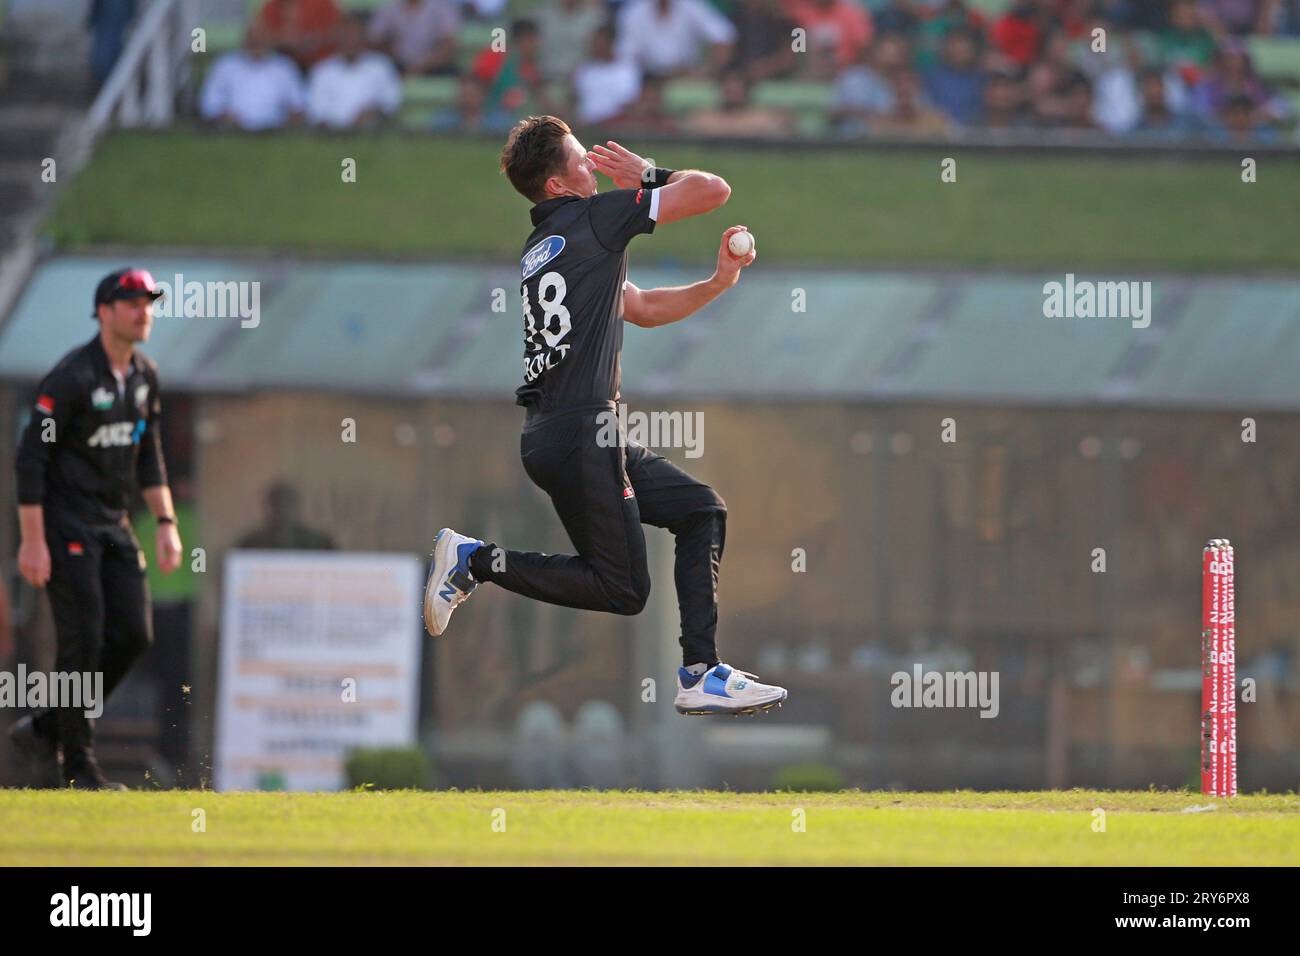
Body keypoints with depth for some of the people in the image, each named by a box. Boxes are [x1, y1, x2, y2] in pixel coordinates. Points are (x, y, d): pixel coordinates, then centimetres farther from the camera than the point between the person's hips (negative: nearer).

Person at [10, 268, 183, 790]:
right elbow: (31, 456, -17)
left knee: (133, 633, 1)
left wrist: (166, 522, 10)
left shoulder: (144, 375, 9)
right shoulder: (73, 376, -16)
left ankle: (45, 728, 15)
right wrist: (32, 540, -21)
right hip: (66, 526, -8)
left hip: (113, 526, 8)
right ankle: (79, 766, 0)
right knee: (83, 642, -9)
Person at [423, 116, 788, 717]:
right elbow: (714, 190, -4)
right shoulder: (595, 217, -6)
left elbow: (641, 309, 29)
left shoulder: (540, 249, 20)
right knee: (623, 590, -3)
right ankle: (476, 561, -1)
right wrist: (649, 177, 12)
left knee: (700, 510, 14)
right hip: (580, 434, -10)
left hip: (549, 435, 10)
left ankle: (700, 673, 7)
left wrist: (717, 283, 18)